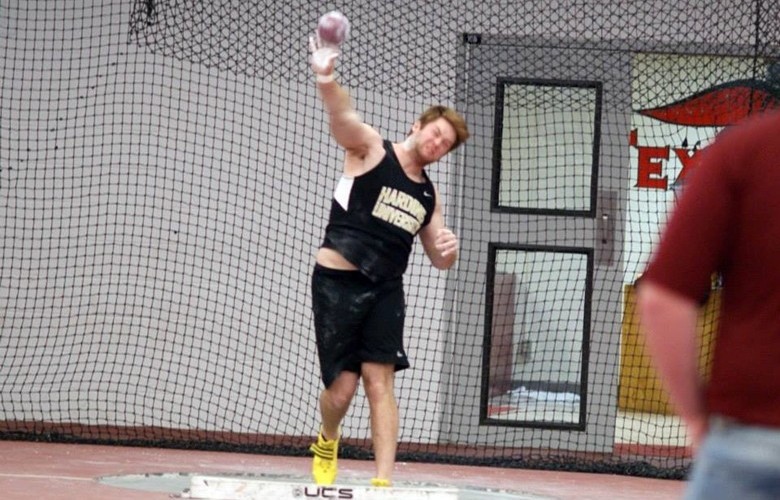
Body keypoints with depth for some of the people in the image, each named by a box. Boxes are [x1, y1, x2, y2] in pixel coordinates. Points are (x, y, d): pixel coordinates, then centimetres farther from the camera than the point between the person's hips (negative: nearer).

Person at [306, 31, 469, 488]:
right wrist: (327, 80, -47)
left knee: (380, 382, -9)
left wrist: (449, 249, -6)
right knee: (343, 386, -4)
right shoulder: (371, 148, -1)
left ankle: (384, 482, -13)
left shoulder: (428, 194, 15)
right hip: (338, 281, -4)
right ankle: (327, 442, 29)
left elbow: (440, 261, 22)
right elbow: (343, 118, -23)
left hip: (386, 291, 4)